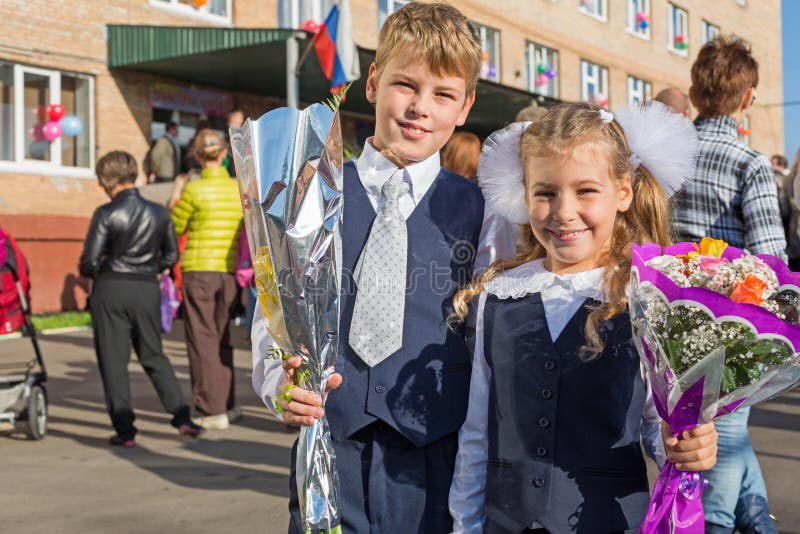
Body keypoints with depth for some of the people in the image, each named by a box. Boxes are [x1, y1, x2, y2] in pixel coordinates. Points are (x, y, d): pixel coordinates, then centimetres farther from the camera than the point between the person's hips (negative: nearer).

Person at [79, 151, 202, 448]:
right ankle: (182, 418, 10)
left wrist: (89, 272, 11)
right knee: (154, 356, 17)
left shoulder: (106, 214, -10)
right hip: (147, 290, 4)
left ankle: (125, 430, 8)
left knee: (113, 361, 6)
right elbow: (171, 256, 8)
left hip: (111, 290, -4)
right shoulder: (159, 213, 2)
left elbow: (90, 261, -10)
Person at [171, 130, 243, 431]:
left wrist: (174, 207, 18)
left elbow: (174, 229, 1)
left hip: (198, 270, -4)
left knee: (203, 341, 2)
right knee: (222, 339, 17)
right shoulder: (239, 190, 4)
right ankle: (227, 404, 22)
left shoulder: (194, 190, -9)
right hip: (228, 271, 5)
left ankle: (212, 411, 2)